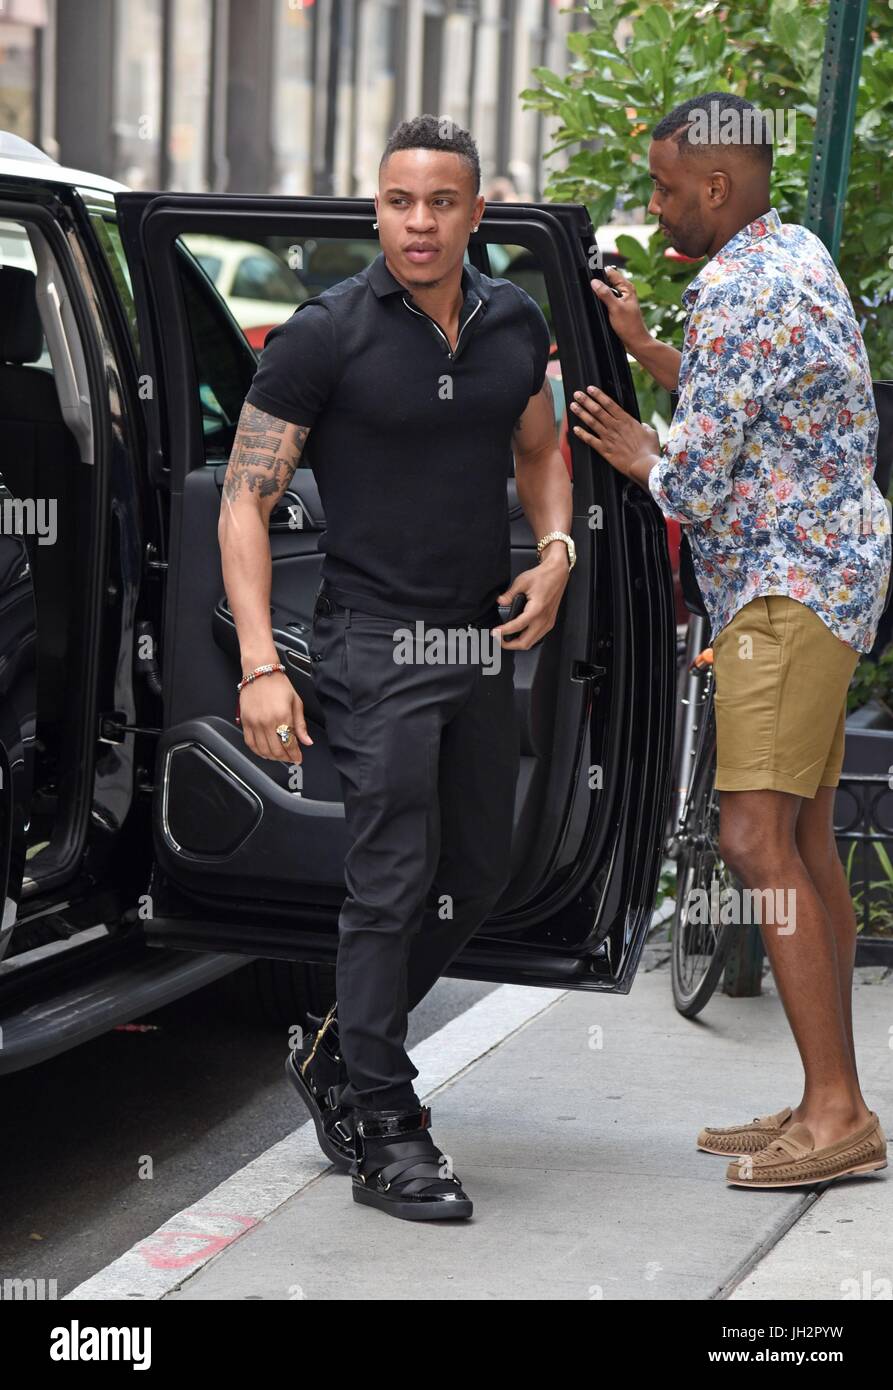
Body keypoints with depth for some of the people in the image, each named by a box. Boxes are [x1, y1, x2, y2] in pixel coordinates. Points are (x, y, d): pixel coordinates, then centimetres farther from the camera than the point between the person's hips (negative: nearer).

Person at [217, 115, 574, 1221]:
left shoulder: (514, 324, 6)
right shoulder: (327, 333, -11)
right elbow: (244, 504, -9)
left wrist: (555, 554, 3)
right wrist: (259, 665, -19)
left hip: (482, 643, 7)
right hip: (376, 643, -6)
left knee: (476, 878, 14)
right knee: (392, 881, -9)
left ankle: (337, 1057, 32)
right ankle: (384, 1133, 1)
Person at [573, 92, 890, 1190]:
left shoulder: (739, 296, -18)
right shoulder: (795, 254, 15)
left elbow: (694, 486, -17)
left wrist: (636, 453, 3)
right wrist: (642, 346, 23)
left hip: (788, 584, -11)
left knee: (756, 840, -16)